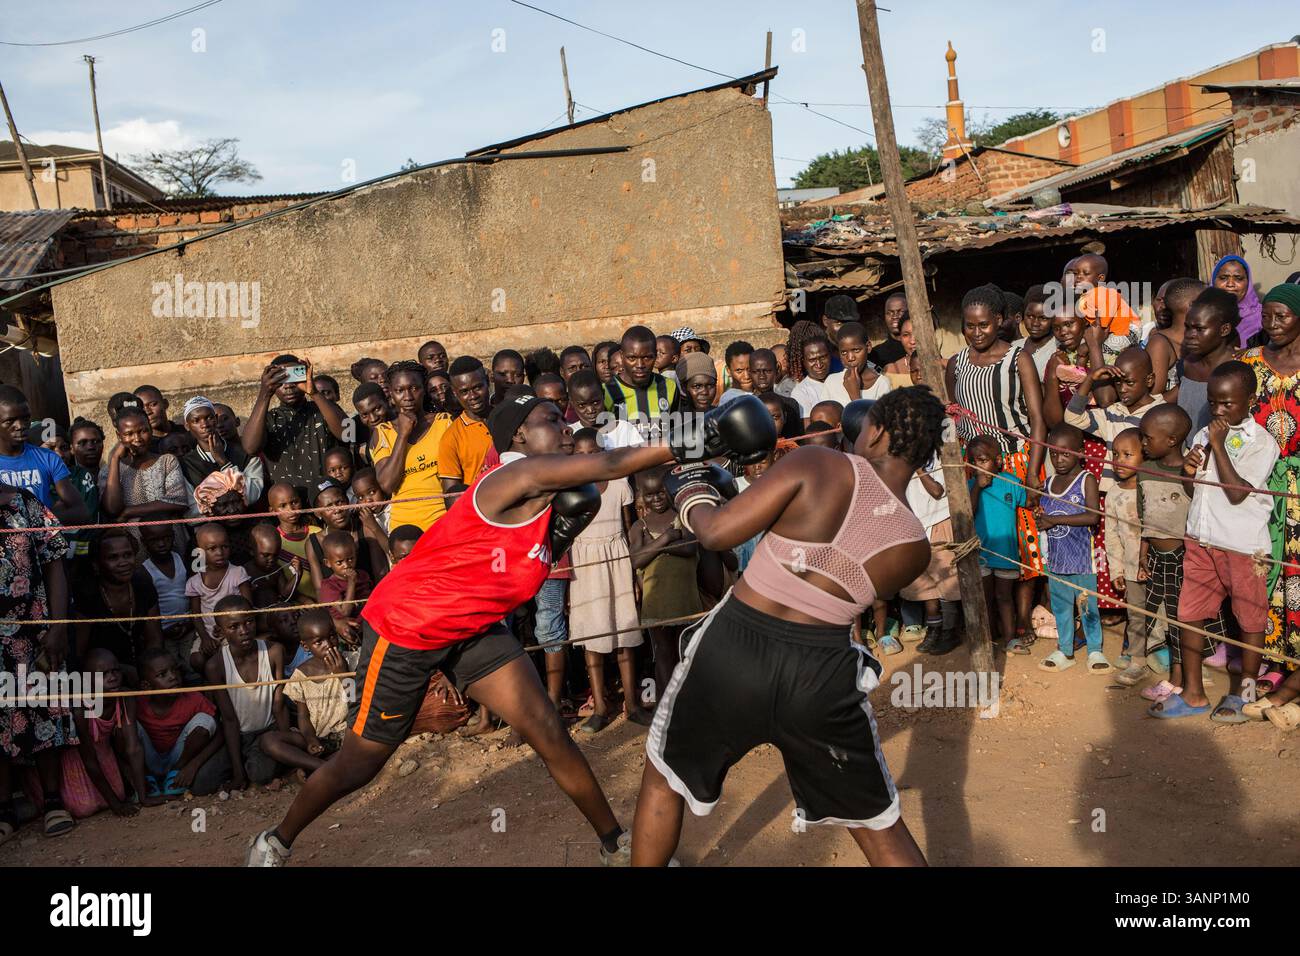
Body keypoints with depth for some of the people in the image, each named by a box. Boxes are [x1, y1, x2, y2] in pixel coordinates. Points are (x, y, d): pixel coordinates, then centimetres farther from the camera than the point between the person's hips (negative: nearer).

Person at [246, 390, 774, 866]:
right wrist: (685, 442, -45)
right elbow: (605, 465, -40)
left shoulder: (547, 494, 1)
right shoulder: (516, 477, -26)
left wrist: (561, 533, -9)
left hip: (474, 628, 8)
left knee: (548, 732, -3)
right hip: (404, 627, -8)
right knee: (362, 760, 5)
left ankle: (616, 844, 7)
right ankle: (275, 842, 30)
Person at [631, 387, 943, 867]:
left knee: (662, 778, 26)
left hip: (733, 647, -1)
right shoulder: (914, 548, 1)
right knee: (881, 827, 21)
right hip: (821, 675, 2)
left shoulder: (817, 465, -10)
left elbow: (716, 532, -10)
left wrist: (691, 492, 11)